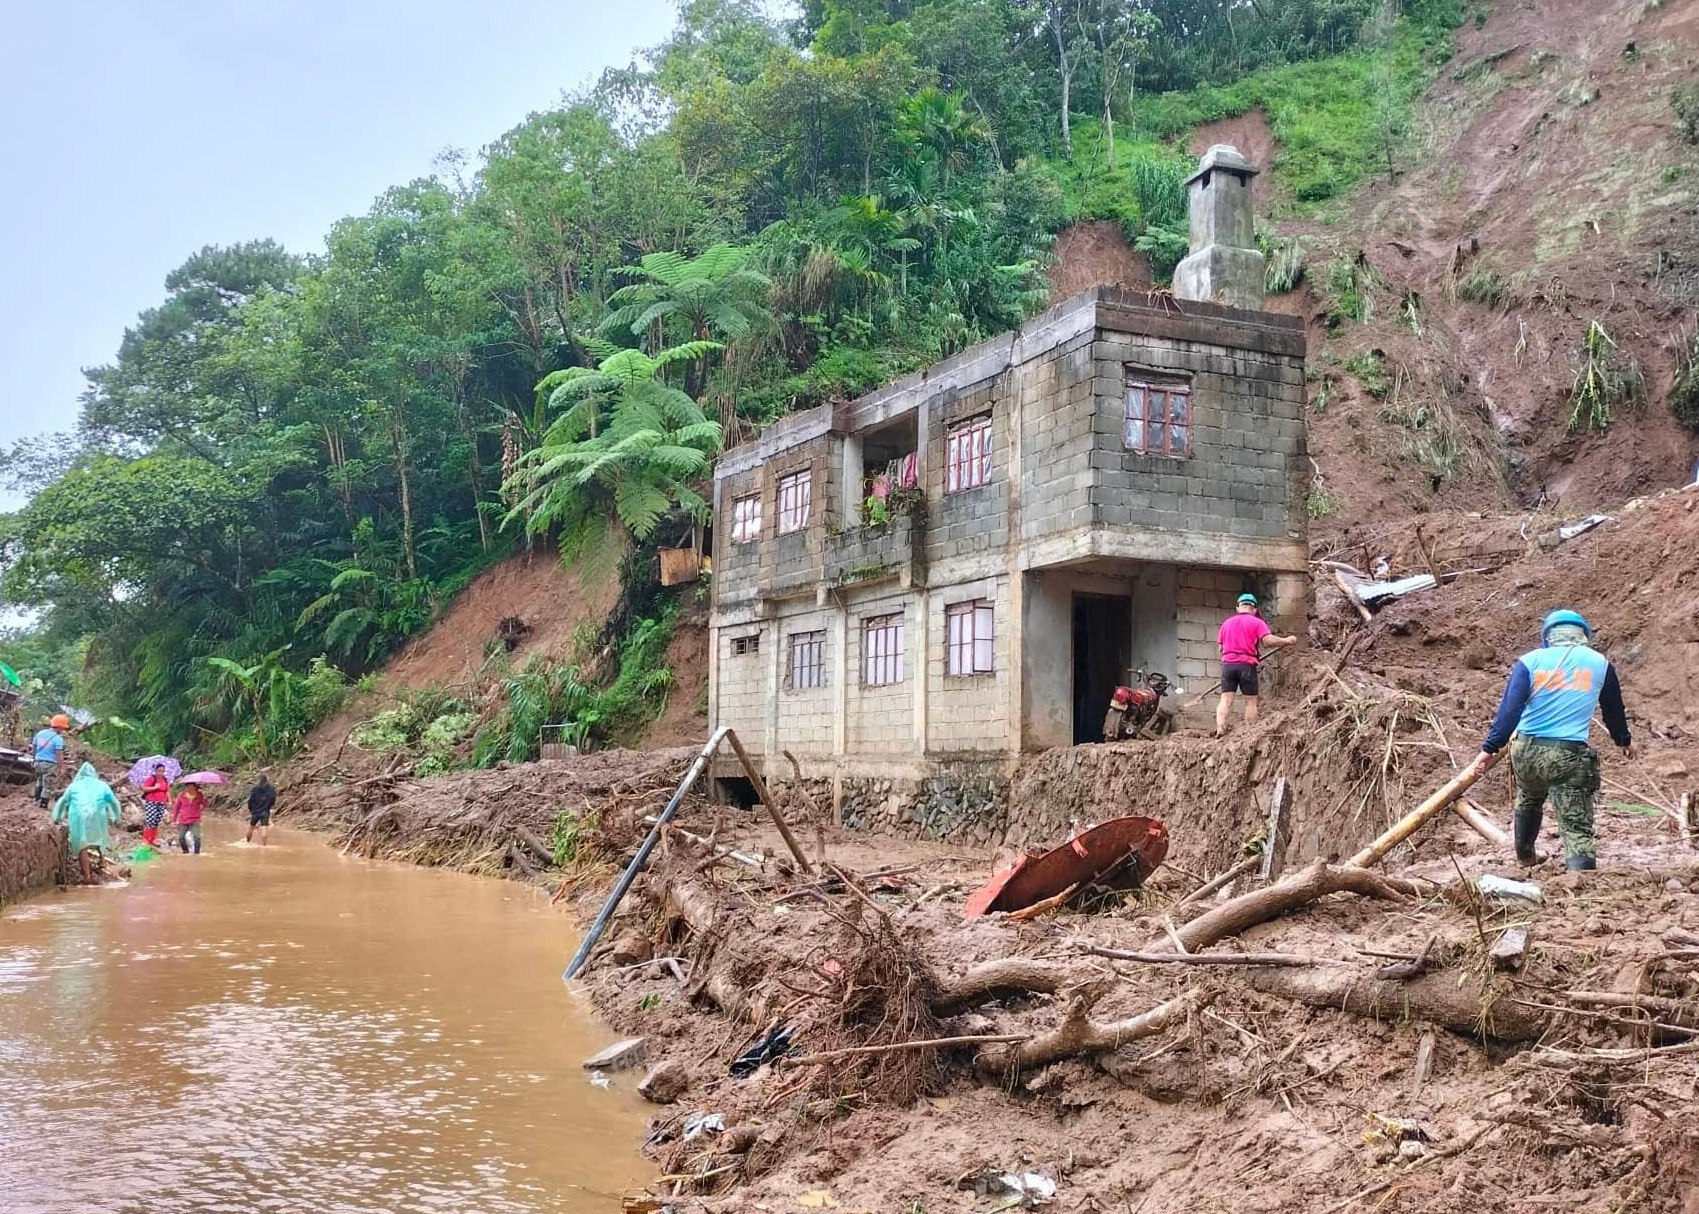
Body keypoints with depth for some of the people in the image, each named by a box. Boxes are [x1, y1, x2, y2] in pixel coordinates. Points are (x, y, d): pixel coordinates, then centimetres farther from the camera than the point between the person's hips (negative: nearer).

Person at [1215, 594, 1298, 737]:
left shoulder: (1227, 622, 14)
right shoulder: (1256, 622, 1)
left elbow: (1220, 647, 17)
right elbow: (1269, 640, -11)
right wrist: (1287, 641, 2)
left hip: (1227, 663, 3)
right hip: (1247, 665, -3)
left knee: (1226, 699, -1)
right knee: (1251, 701, 5)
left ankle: (1220, 728, -16)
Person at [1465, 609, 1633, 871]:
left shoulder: (1529, 661, 2)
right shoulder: (1600, 664, 7)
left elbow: (1509, 708, -10)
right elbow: (1614, 710, 21)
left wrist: (1489, 749, -13)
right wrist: (1624, 741, 40)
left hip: (1527, 749, 2)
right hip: (1570, 755, -2)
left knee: (1528, 801, 31)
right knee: (1577, 828, -3)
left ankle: (1525, 855, 52)